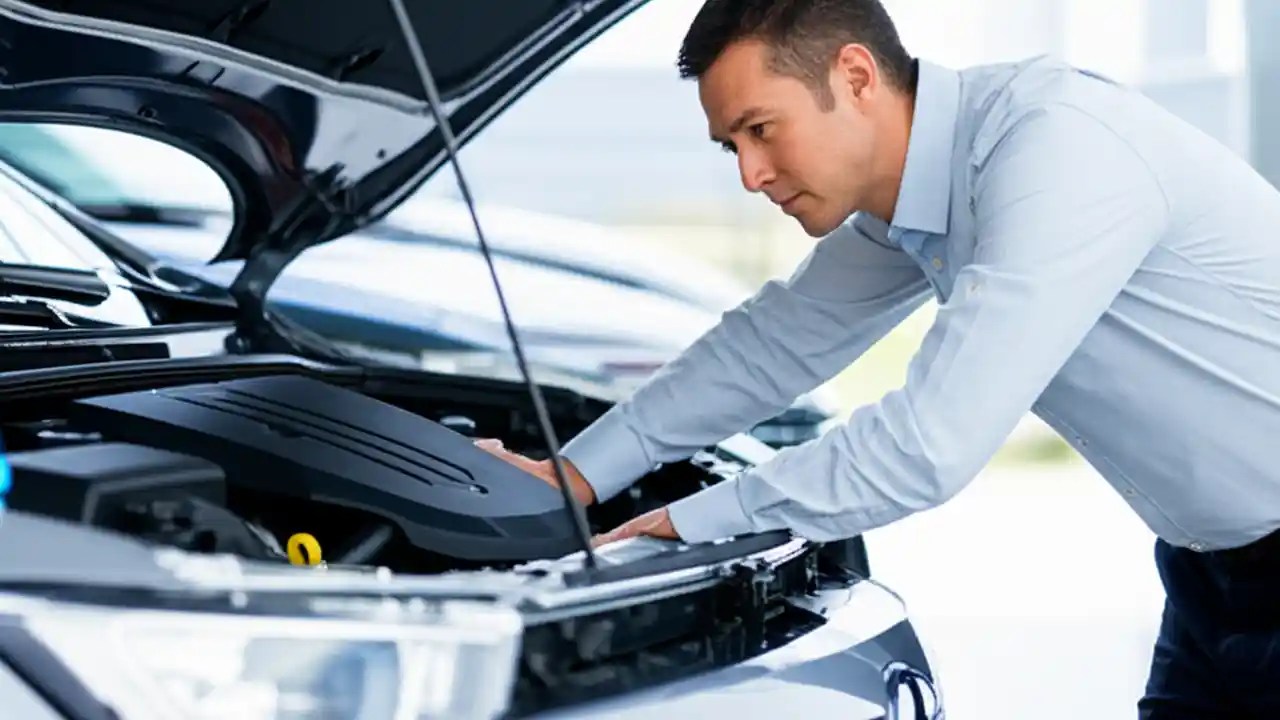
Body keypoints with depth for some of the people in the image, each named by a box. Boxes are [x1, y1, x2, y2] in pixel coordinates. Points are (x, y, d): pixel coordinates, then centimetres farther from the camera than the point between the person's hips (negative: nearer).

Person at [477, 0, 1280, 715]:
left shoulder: (1058, 150, -28)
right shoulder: (901, 203, 0)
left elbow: (931, 448, -31)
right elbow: (773, 343, 13)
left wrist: (692, 523, -20)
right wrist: (578, 475, 9)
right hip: (1214, 567, 8)